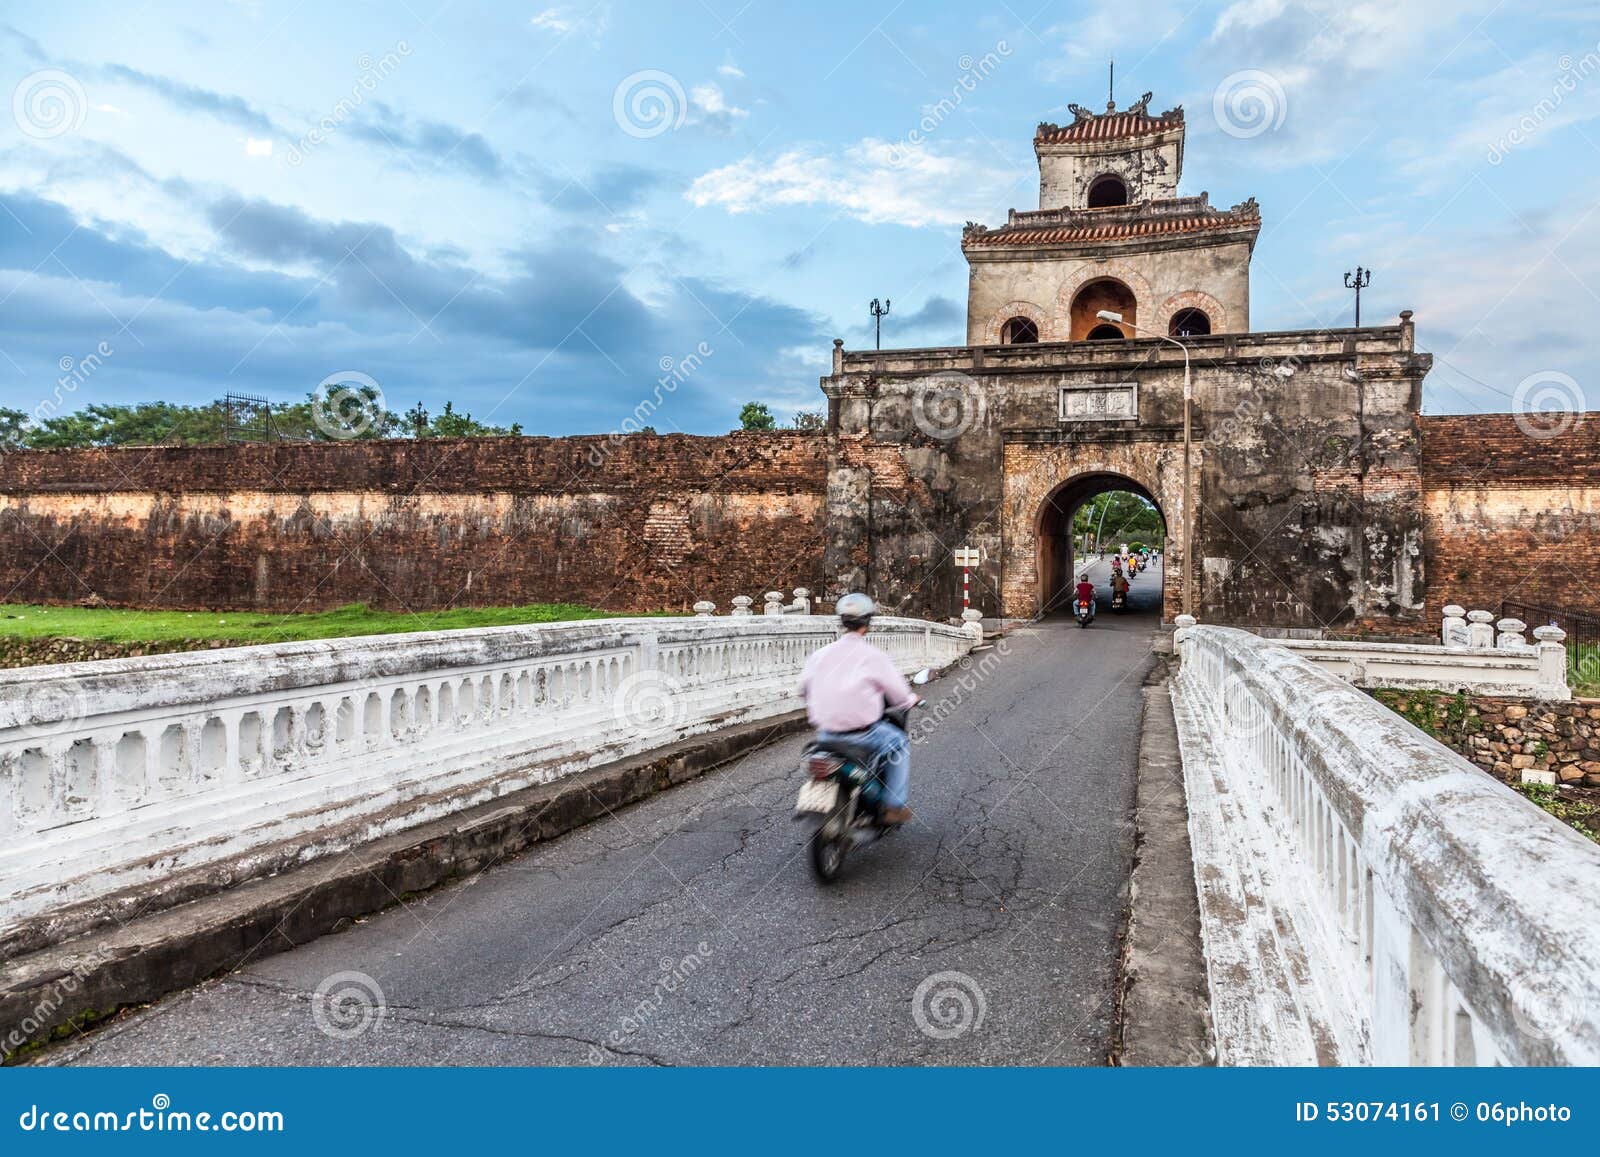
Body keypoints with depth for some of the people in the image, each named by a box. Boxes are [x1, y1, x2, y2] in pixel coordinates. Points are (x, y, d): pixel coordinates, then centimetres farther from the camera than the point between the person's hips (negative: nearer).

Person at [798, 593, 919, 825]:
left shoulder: (821, 654, 3)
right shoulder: (874, 656, -10)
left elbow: (804, 688, 12)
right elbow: (899, 695, -2)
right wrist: (913, 698, 21)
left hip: (826, 734, 5)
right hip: (862, 733, -5)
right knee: (899, 743, 20)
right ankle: (893, 806, 17)